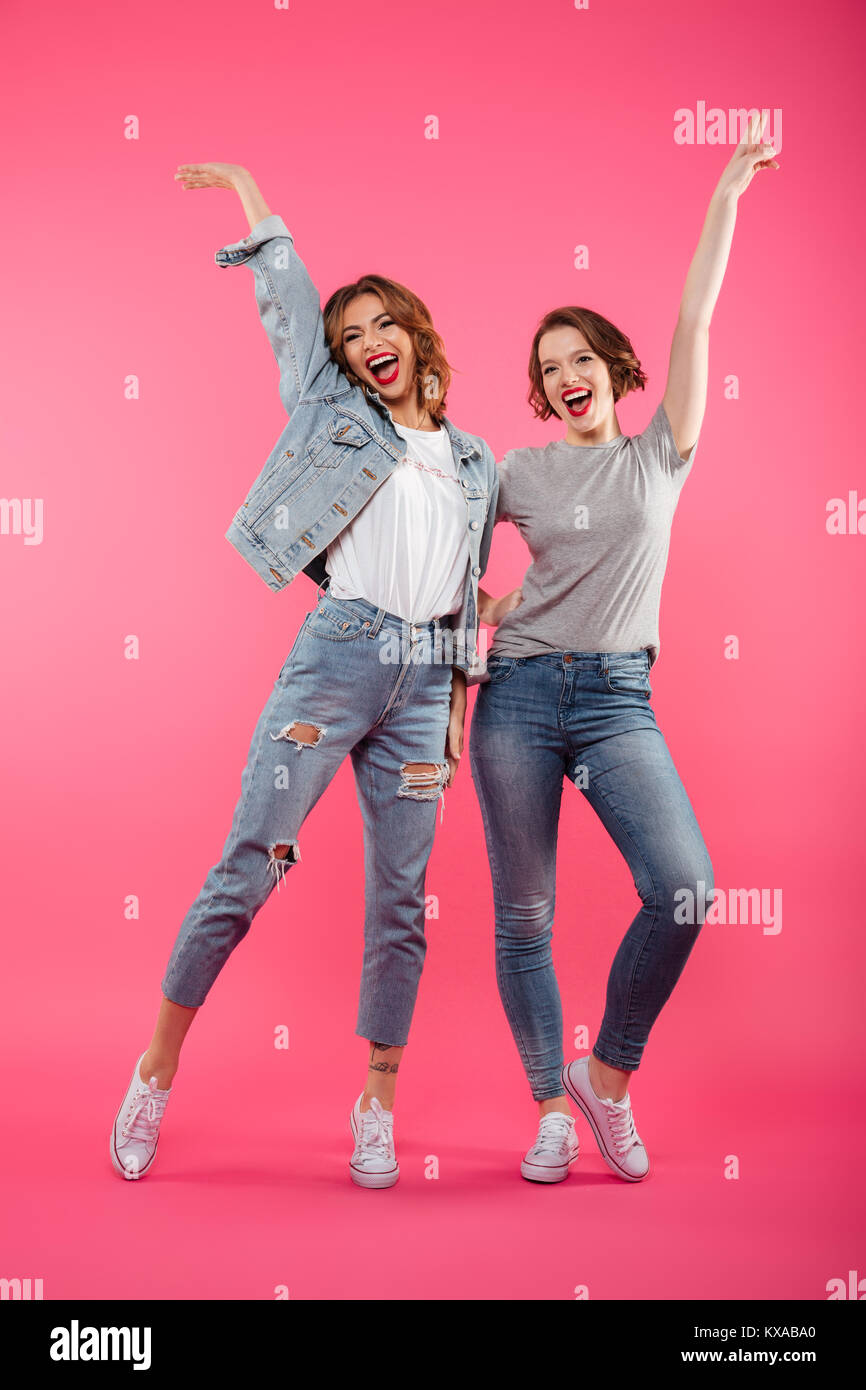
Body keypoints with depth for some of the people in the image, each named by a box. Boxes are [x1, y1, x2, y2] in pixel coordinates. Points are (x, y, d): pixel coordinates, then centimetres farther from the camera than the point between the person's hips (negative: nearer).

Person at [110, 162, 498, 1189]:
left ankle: (377, 1106, 16)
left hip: (424, 682, 3)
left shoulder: (476, 463, 18)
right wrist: (244, 185, 23)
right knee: (248, 865, -5)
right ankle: (156, 1071, 11)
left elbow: (469, 594, 17)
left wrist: (459, 706, 11)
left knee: (400, 897, 4)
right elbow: (284, 297, 13)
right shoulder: (334, 412, 11)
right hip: (337, 658, -3)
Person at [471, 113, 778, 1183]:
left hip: (617, 697, 0)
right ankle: (552, 1107, 18)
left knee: (683, 886, -19)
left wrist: (727, 195, 3)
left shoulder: (661, 454, 9)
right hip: (518, 692, 1)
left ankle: (609, 1071, 5)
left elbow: (694, 319, 4)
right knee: (524, 917, 1)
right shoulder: (521, 472, 9)